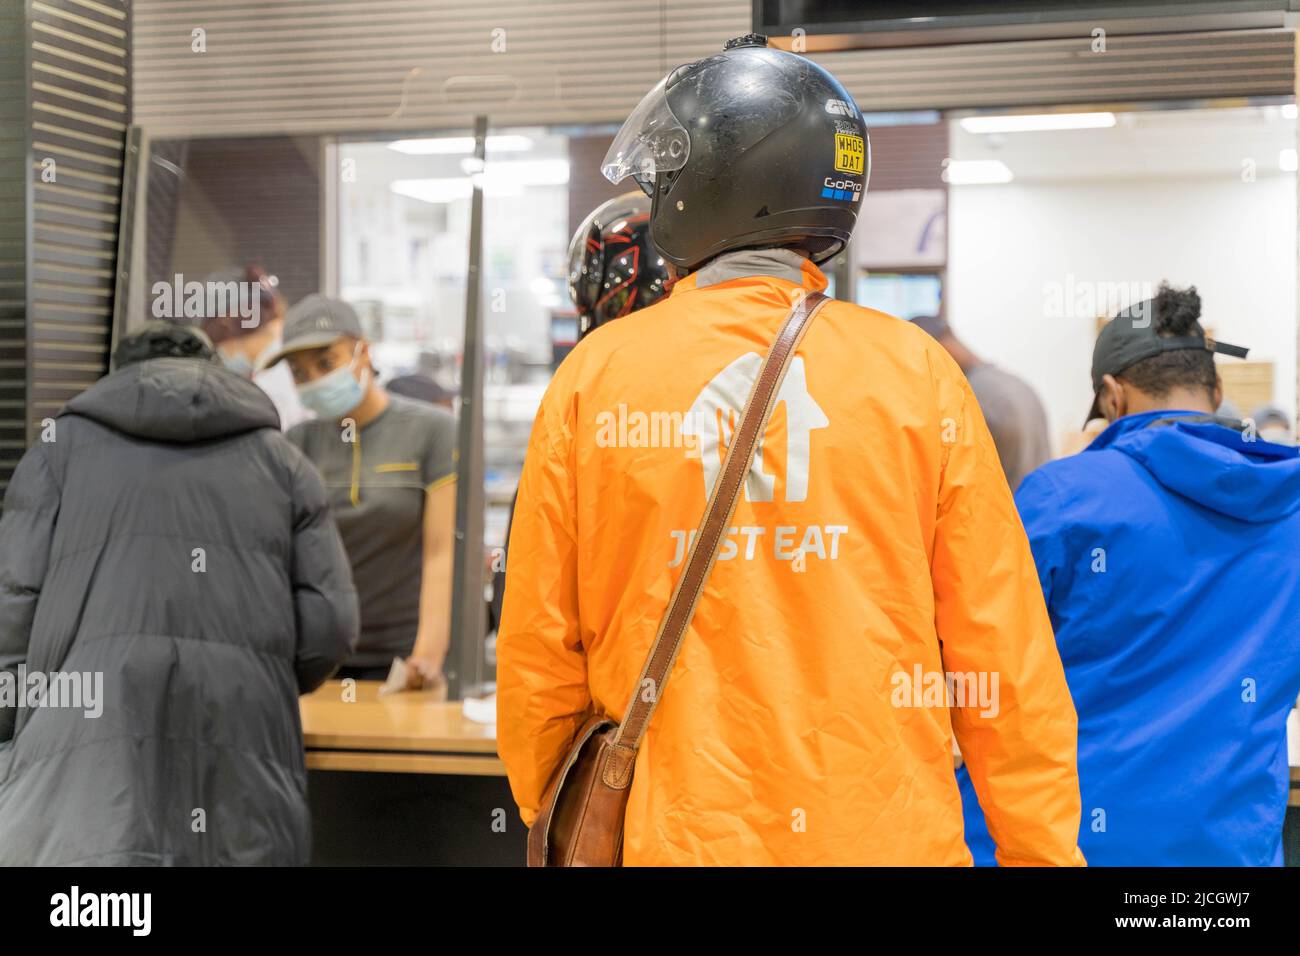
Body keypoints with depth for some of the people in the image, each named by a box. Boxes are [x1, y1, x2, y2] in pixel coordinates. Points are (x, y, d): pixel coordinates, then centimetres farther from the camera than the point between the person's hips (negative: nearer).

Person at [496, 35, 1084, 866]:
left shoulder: (595, 377, -3)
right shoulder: (918, 373, -3)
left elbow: (537, 657, 2)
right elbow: (1005, 661, -3)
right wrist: (1045, 849, 7)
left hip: (670, 833, 0)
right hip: (885, 832, 0)